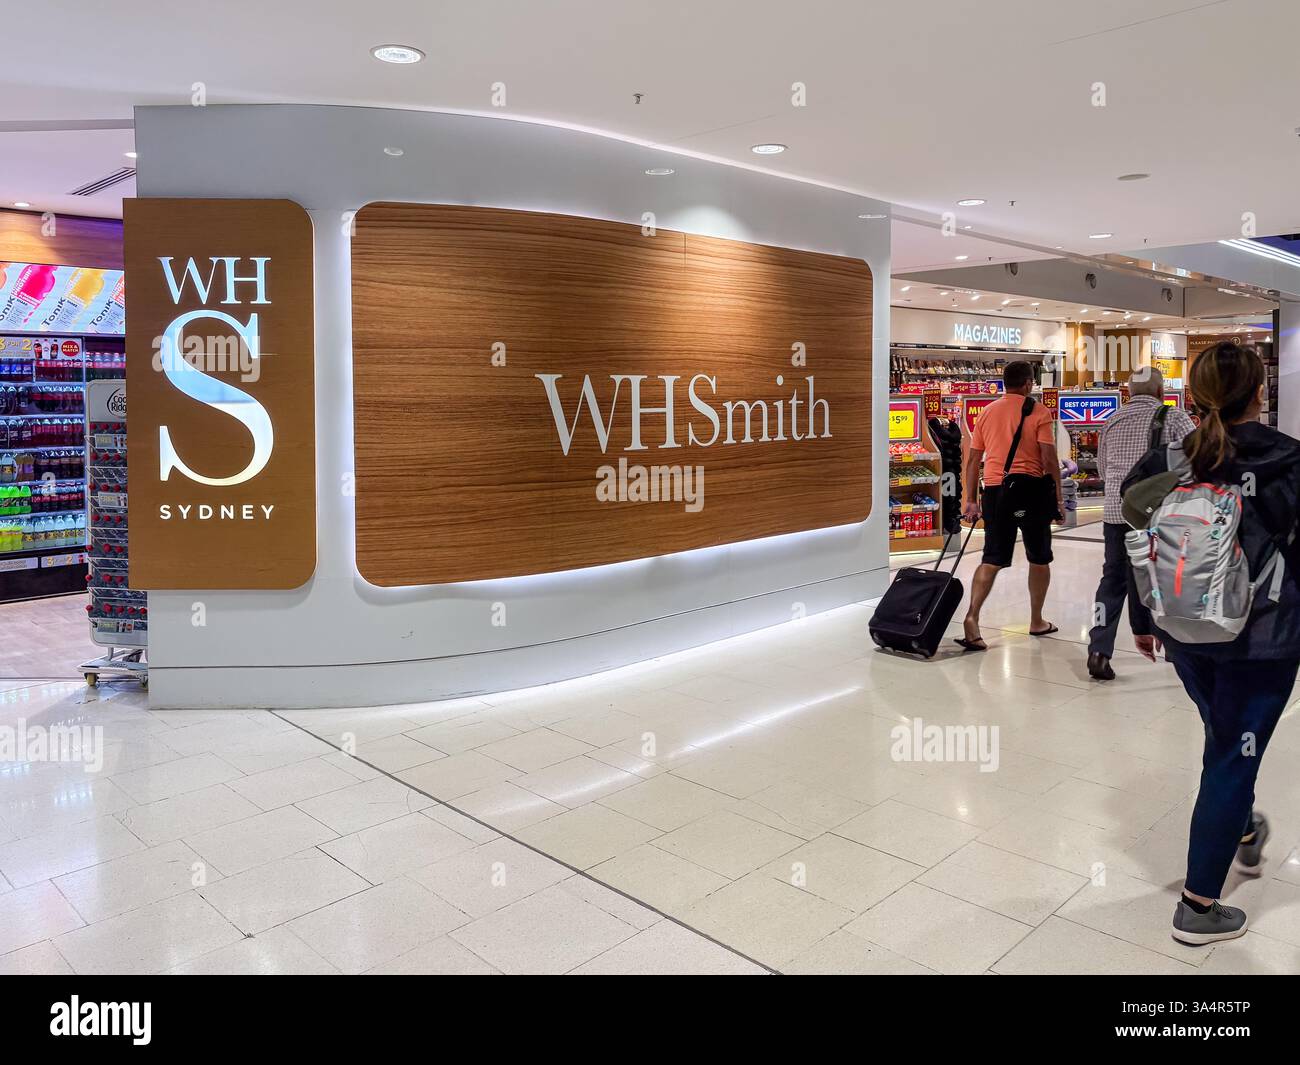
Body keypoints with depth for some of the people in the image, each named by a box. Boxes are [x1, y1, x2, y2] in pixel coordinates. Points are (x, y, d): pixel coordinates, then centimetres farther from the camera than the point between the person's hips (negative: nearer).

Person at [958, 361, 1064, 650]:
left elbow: (973, 459, 7)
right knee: (1039, 558, 15)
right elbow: (1049, 458, -9)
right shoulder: (1039, 412, -3)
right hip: (1031, 488, -3)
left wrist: (970, 501, 11)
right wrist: (1058, 499, -3)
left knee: (992, 559, 2)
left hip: (994, 489, 3)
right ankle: (1037, 622, 26)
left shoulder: (987, 412, 8)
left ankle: (972, 617, -16)